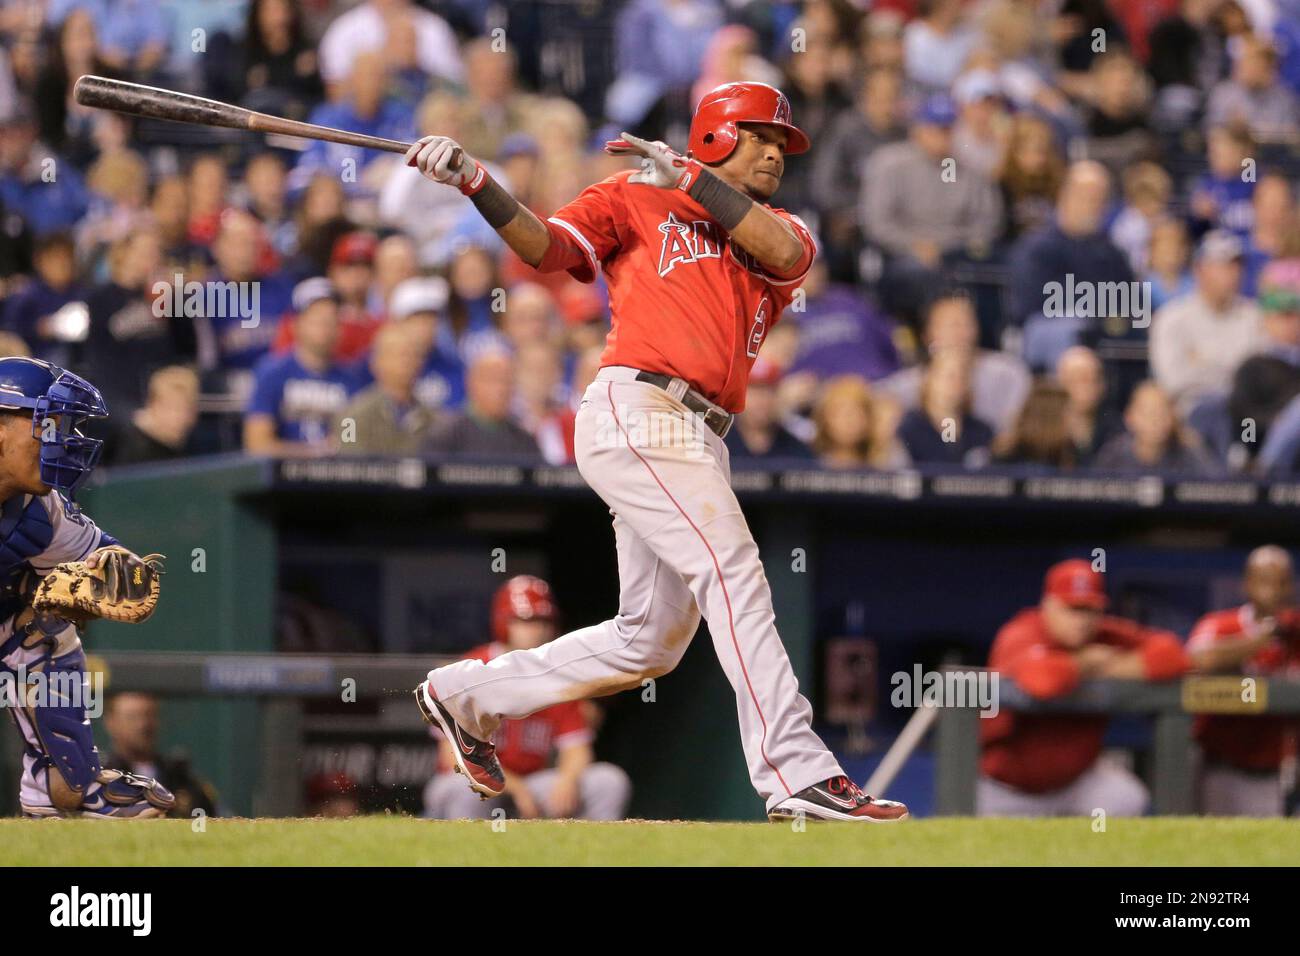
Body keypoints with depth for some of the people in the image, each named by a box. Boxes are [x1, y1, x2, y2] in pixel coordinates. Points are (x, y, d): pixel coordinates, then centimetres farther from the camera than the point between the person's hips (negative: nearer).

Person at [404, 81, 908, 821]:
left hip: (700, 442, 7)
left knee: (651, 642, 11)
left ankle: (468, 695, 27)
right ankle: (798, 774, -24)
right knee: (734, 575, -19)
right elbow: (544, 246, 0)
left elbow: (783, 250, -3)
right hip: (637, 409, -7)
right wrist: (475, 182, -16)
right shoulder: (637, 201, 12)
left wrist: (686, 178, -9)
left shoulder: (777, 232, 22)